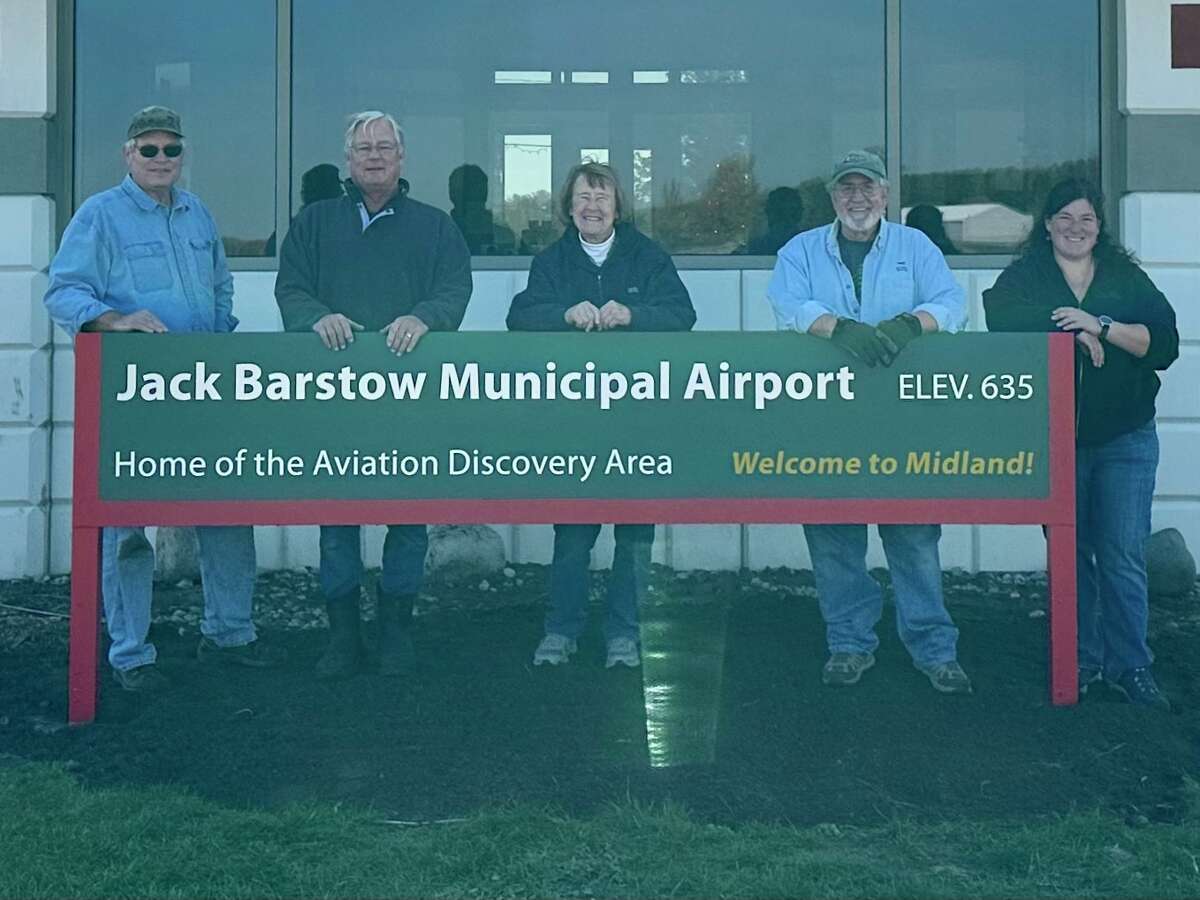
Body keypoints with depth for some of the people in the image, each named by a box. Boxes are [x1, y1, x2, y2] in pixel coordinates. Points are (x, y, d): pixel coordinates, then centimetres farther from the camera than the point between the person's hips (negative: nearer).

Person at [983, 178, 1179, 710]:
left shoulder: (1126, 277, 9)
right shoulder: (1025, 276, 6)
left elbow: (1164, 343, -4)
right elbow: (1000, 315, -16)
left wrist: (1100, 325, -16)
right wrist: (1073, 332, -19)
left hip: (1125, 440, 0)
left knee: (1123, 555, -2)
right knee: (1069, 552, 8)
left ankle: (1129, 666, 9)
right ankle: (1079, 661, 19)